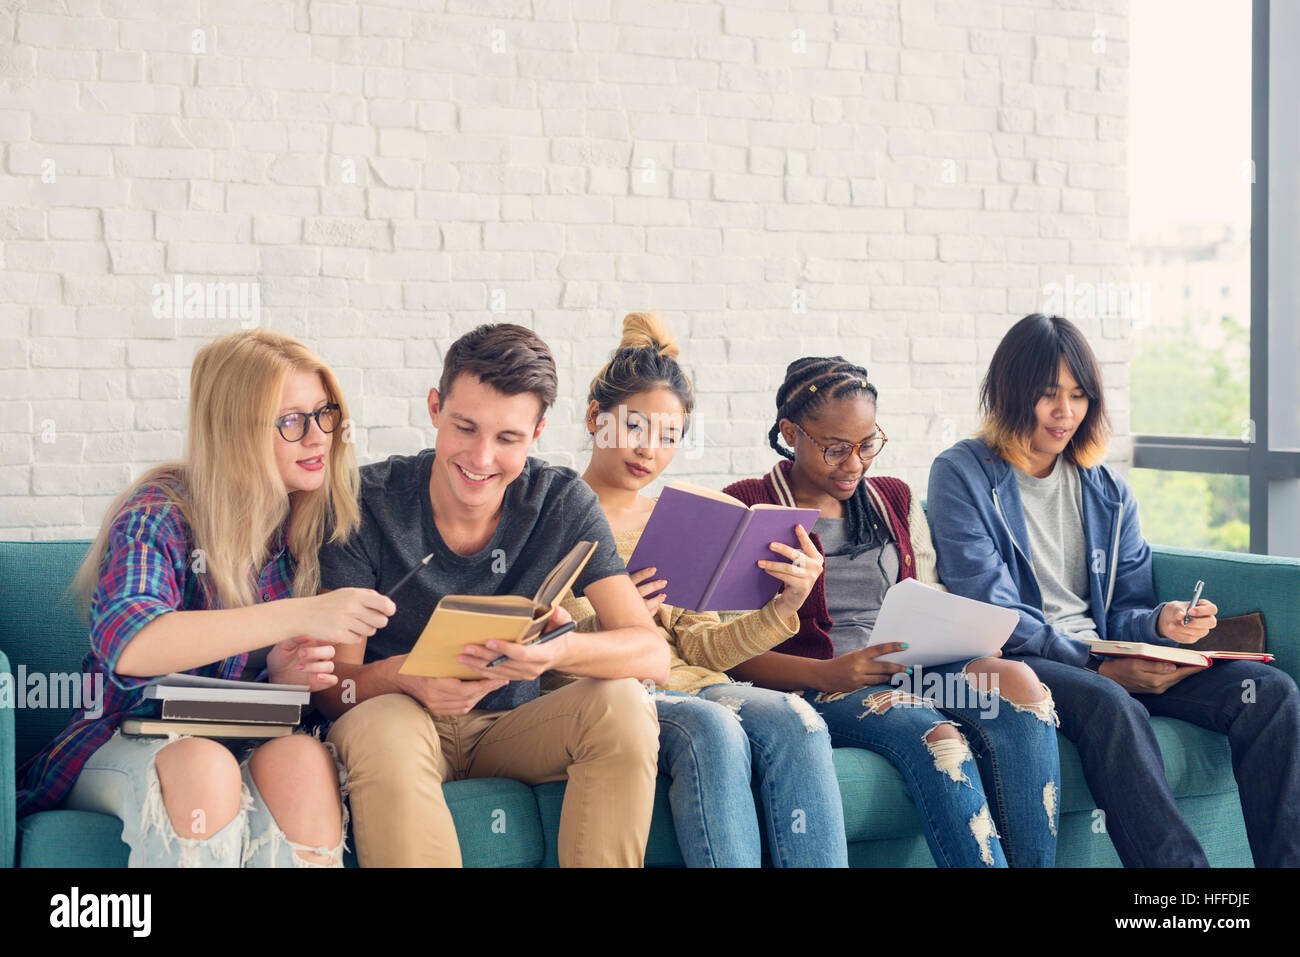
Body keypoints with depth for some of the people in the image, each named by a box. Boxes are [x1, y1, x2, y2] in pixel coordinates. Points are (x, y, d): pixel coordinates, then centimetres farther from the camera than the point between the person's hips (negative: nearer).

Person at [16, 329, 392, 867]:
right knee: (201, 766, -38)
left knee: (301, 761, -33)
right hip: (125, 739, -3)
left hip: (249, 744, 3)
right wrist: (300, 616, -39)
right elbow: (126, 644, -32)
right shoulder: (158, 515, -12)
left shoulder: (313, 519, 3)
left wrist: (284, 673, -15)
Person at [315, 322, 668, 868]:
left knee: (622, 704, -26)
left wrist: (562, 651, -39)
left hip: (509, 731, 3)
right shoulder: (368, 503, -13)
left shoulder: (563, 502, -7)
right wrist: (405, 676, -39)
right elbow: (331, 685, -14)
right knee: (380, 729, -37)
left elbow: (652, 654, -16)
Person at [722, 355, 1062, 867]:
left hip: (910, 675, 5)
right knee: (936, 735, -36)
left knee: (1017, 682, -28)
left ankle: (1035, 864, -29)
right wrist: (826, 674, -20)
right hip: (815, 690, -5)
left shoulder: (896, 501, 22)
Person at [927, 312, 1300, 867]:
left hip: (1105, 661, 6)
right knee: (1109, 705, -39)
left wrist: (1160, 623, -8)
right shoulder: (962, 476, 0)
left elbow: (1122, 611, 18)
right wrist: (1104, 671, -17)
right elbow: (994, 617, -9)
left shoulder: (1107, 490, 18)